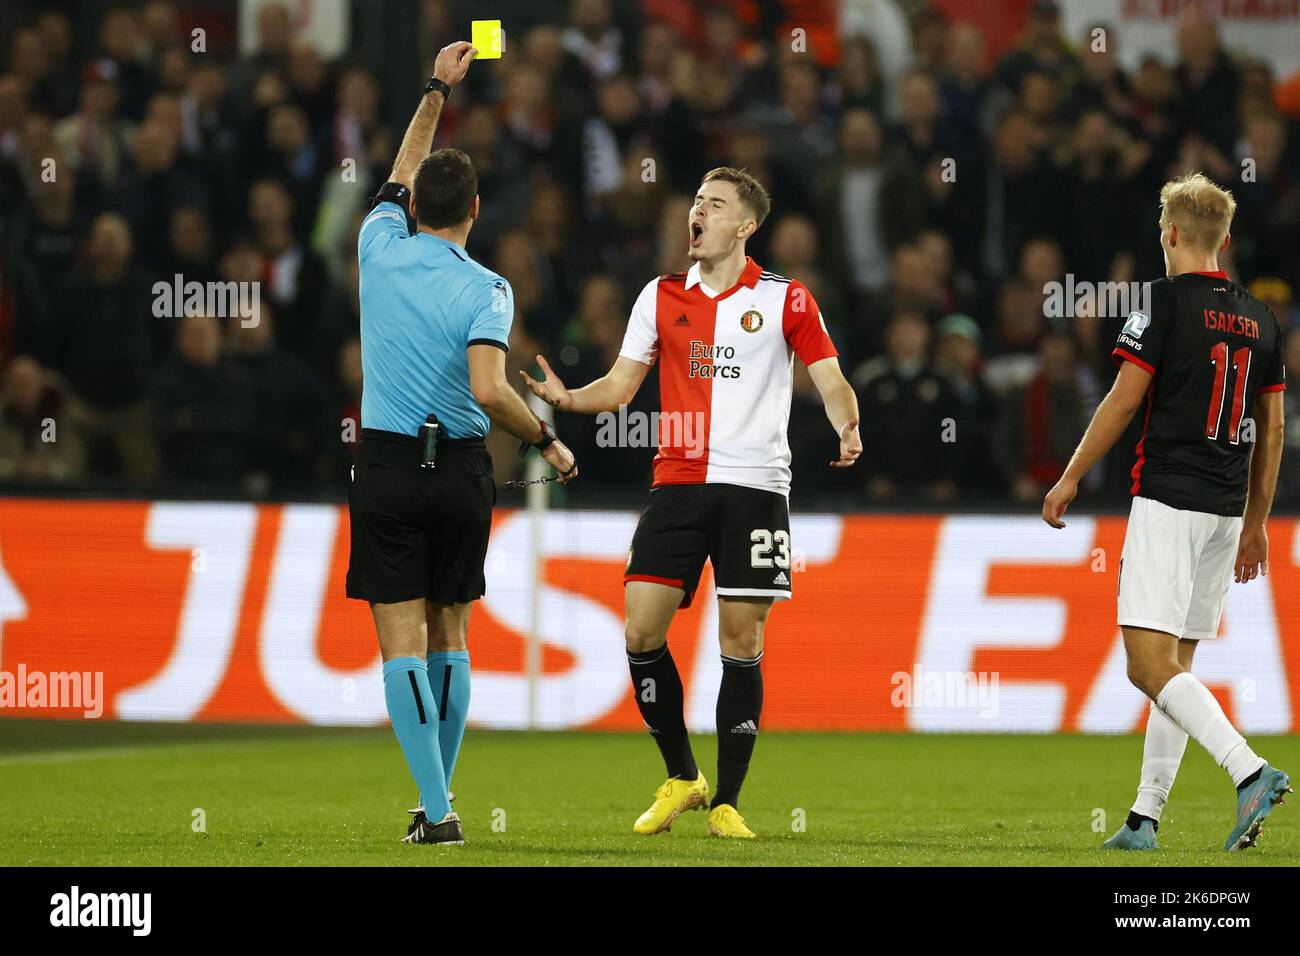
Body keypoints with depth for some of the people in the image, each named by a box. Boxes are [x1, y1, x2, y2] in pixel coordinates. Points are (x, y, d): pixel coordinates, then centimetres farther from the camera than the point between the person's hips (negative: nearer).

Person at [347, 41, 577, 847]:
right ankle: (441, 799, 18)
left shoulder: (382, 250, -1)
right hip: (462, 472, 0)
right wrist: (547, 439, -7)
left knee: (404, 642, -4)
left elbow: (403, 174, 20)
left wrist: (438, 89, 30)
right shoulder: (487, 290, -9)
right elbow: (488, 389, -22)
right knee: (450, 635, 15)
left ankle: (436, 808, -14)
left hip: (388, 467, 0)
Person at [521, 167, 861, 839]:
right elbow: (620, 385, 11)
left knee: (741, 642, -3)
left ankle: (726, 801, 5)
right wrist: (566, 397, -8)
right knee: (642, 629, -7)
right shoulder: (661, 297, 11)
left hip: (755, 486, -3)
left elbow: (831, 380, 2)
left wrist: (847, 429, -19)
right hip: (677, 482, 3)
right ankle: (681, 778, 11)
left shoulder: (784, 298, 3)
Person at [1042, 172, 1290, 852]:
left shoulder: (1165, 300, -7)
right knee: (1176, 664, 12)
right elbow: (1272, 428, 15)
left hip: (1167, 500, -7)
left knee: (1149, 662, -12)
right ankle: (1145, 816, 11)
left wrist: (1069, 479, 1)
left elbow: (1123, 401, -9)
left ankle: (1250, 771, -28)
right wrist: (1256, 524, 22)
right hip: (1227, 511, 7)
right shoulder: (1261, 319, 12)